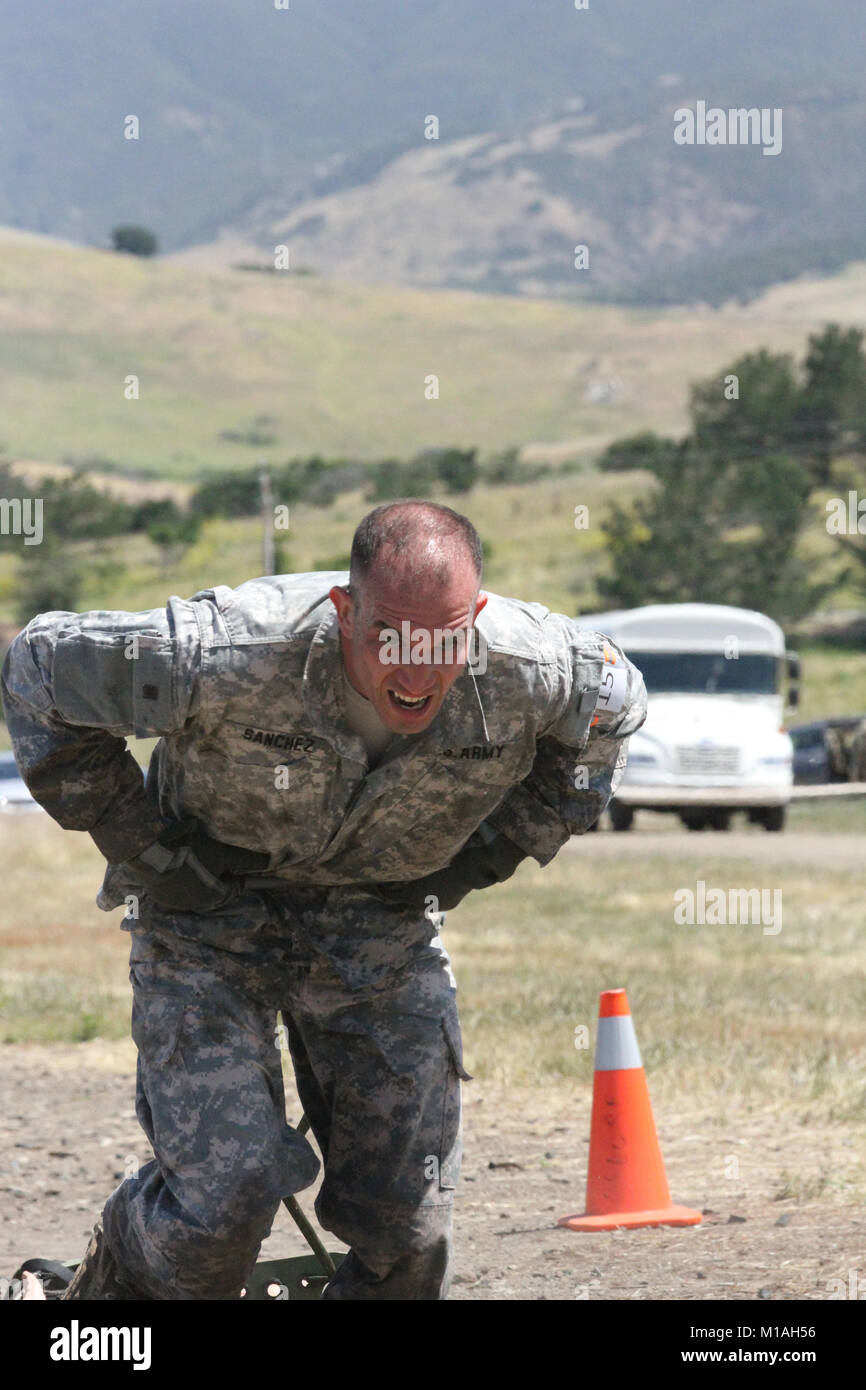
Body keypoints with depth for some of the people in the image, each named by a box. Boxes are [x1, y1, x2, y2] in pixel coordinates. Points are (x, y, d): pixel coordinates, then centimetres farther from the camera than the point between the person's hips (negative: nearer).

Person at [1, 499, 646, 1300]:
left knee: (407, 1231, -4)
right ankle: (123, 1271, 19)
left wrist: (486, 857, -2)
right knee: (223, 1202, -15)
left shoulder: (531, 669, -23)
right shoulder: (233, 654, -33)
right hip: (213, 907, -3)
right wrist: (141, 846, -14)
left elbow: (616, 704, 3)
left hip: (383, 926, 3)